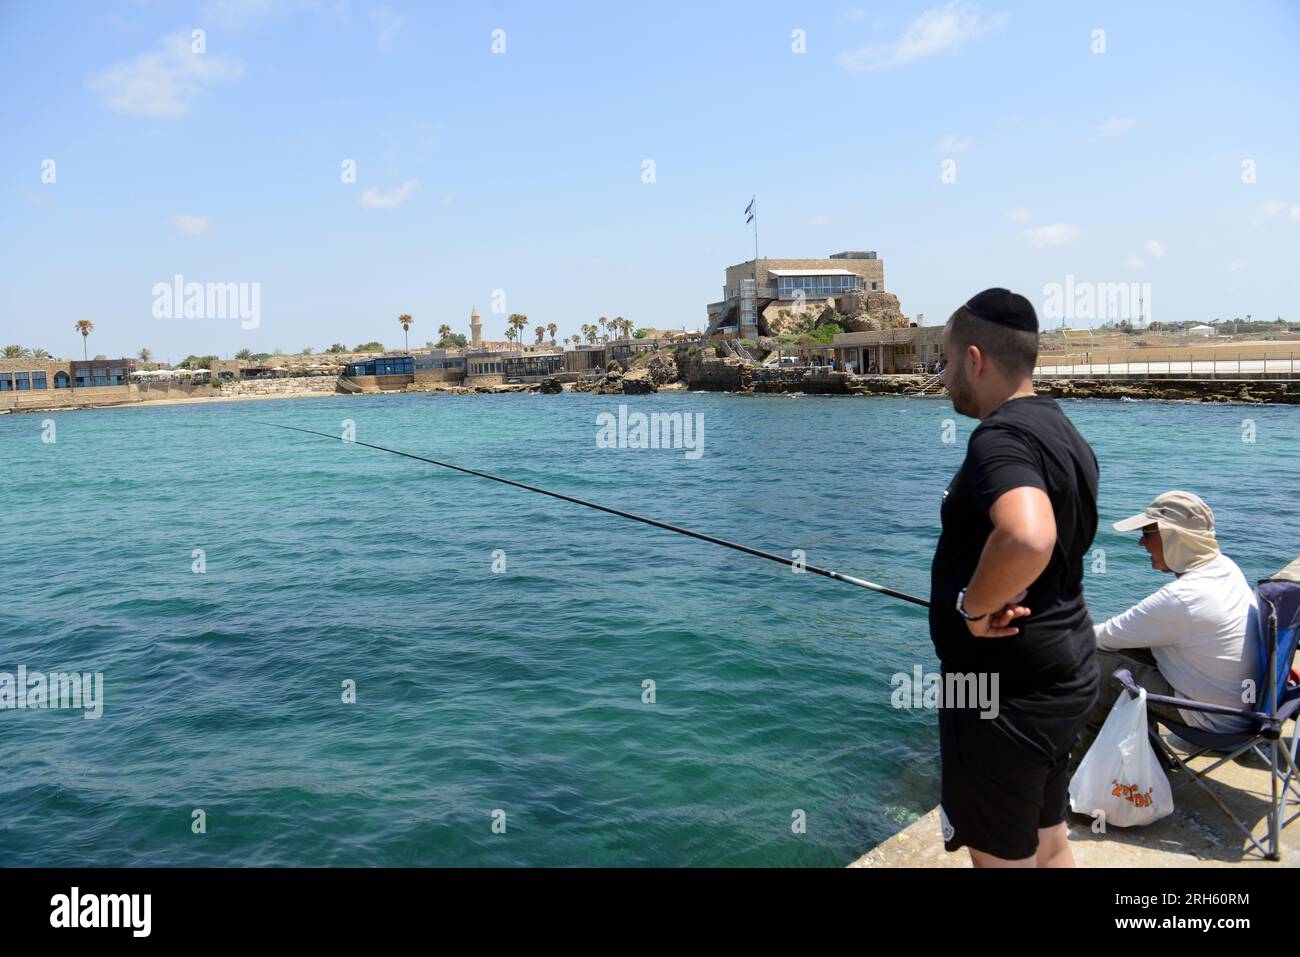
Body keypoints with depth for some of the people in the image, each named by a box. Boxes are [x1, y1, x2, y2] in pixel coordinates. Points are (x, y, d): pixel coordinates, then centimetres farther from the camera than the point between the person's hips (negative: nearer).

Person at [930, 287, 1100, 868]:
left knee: (1002, 857, 7)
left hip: (1008, 690, -9)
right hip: (1061, 677, 10)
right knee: (1049, 842, 22)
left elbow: (1028, 539, -41)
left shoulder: (1001, 436, -22)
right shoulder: (1062, 430, 9)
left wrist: (973, 606, -26)